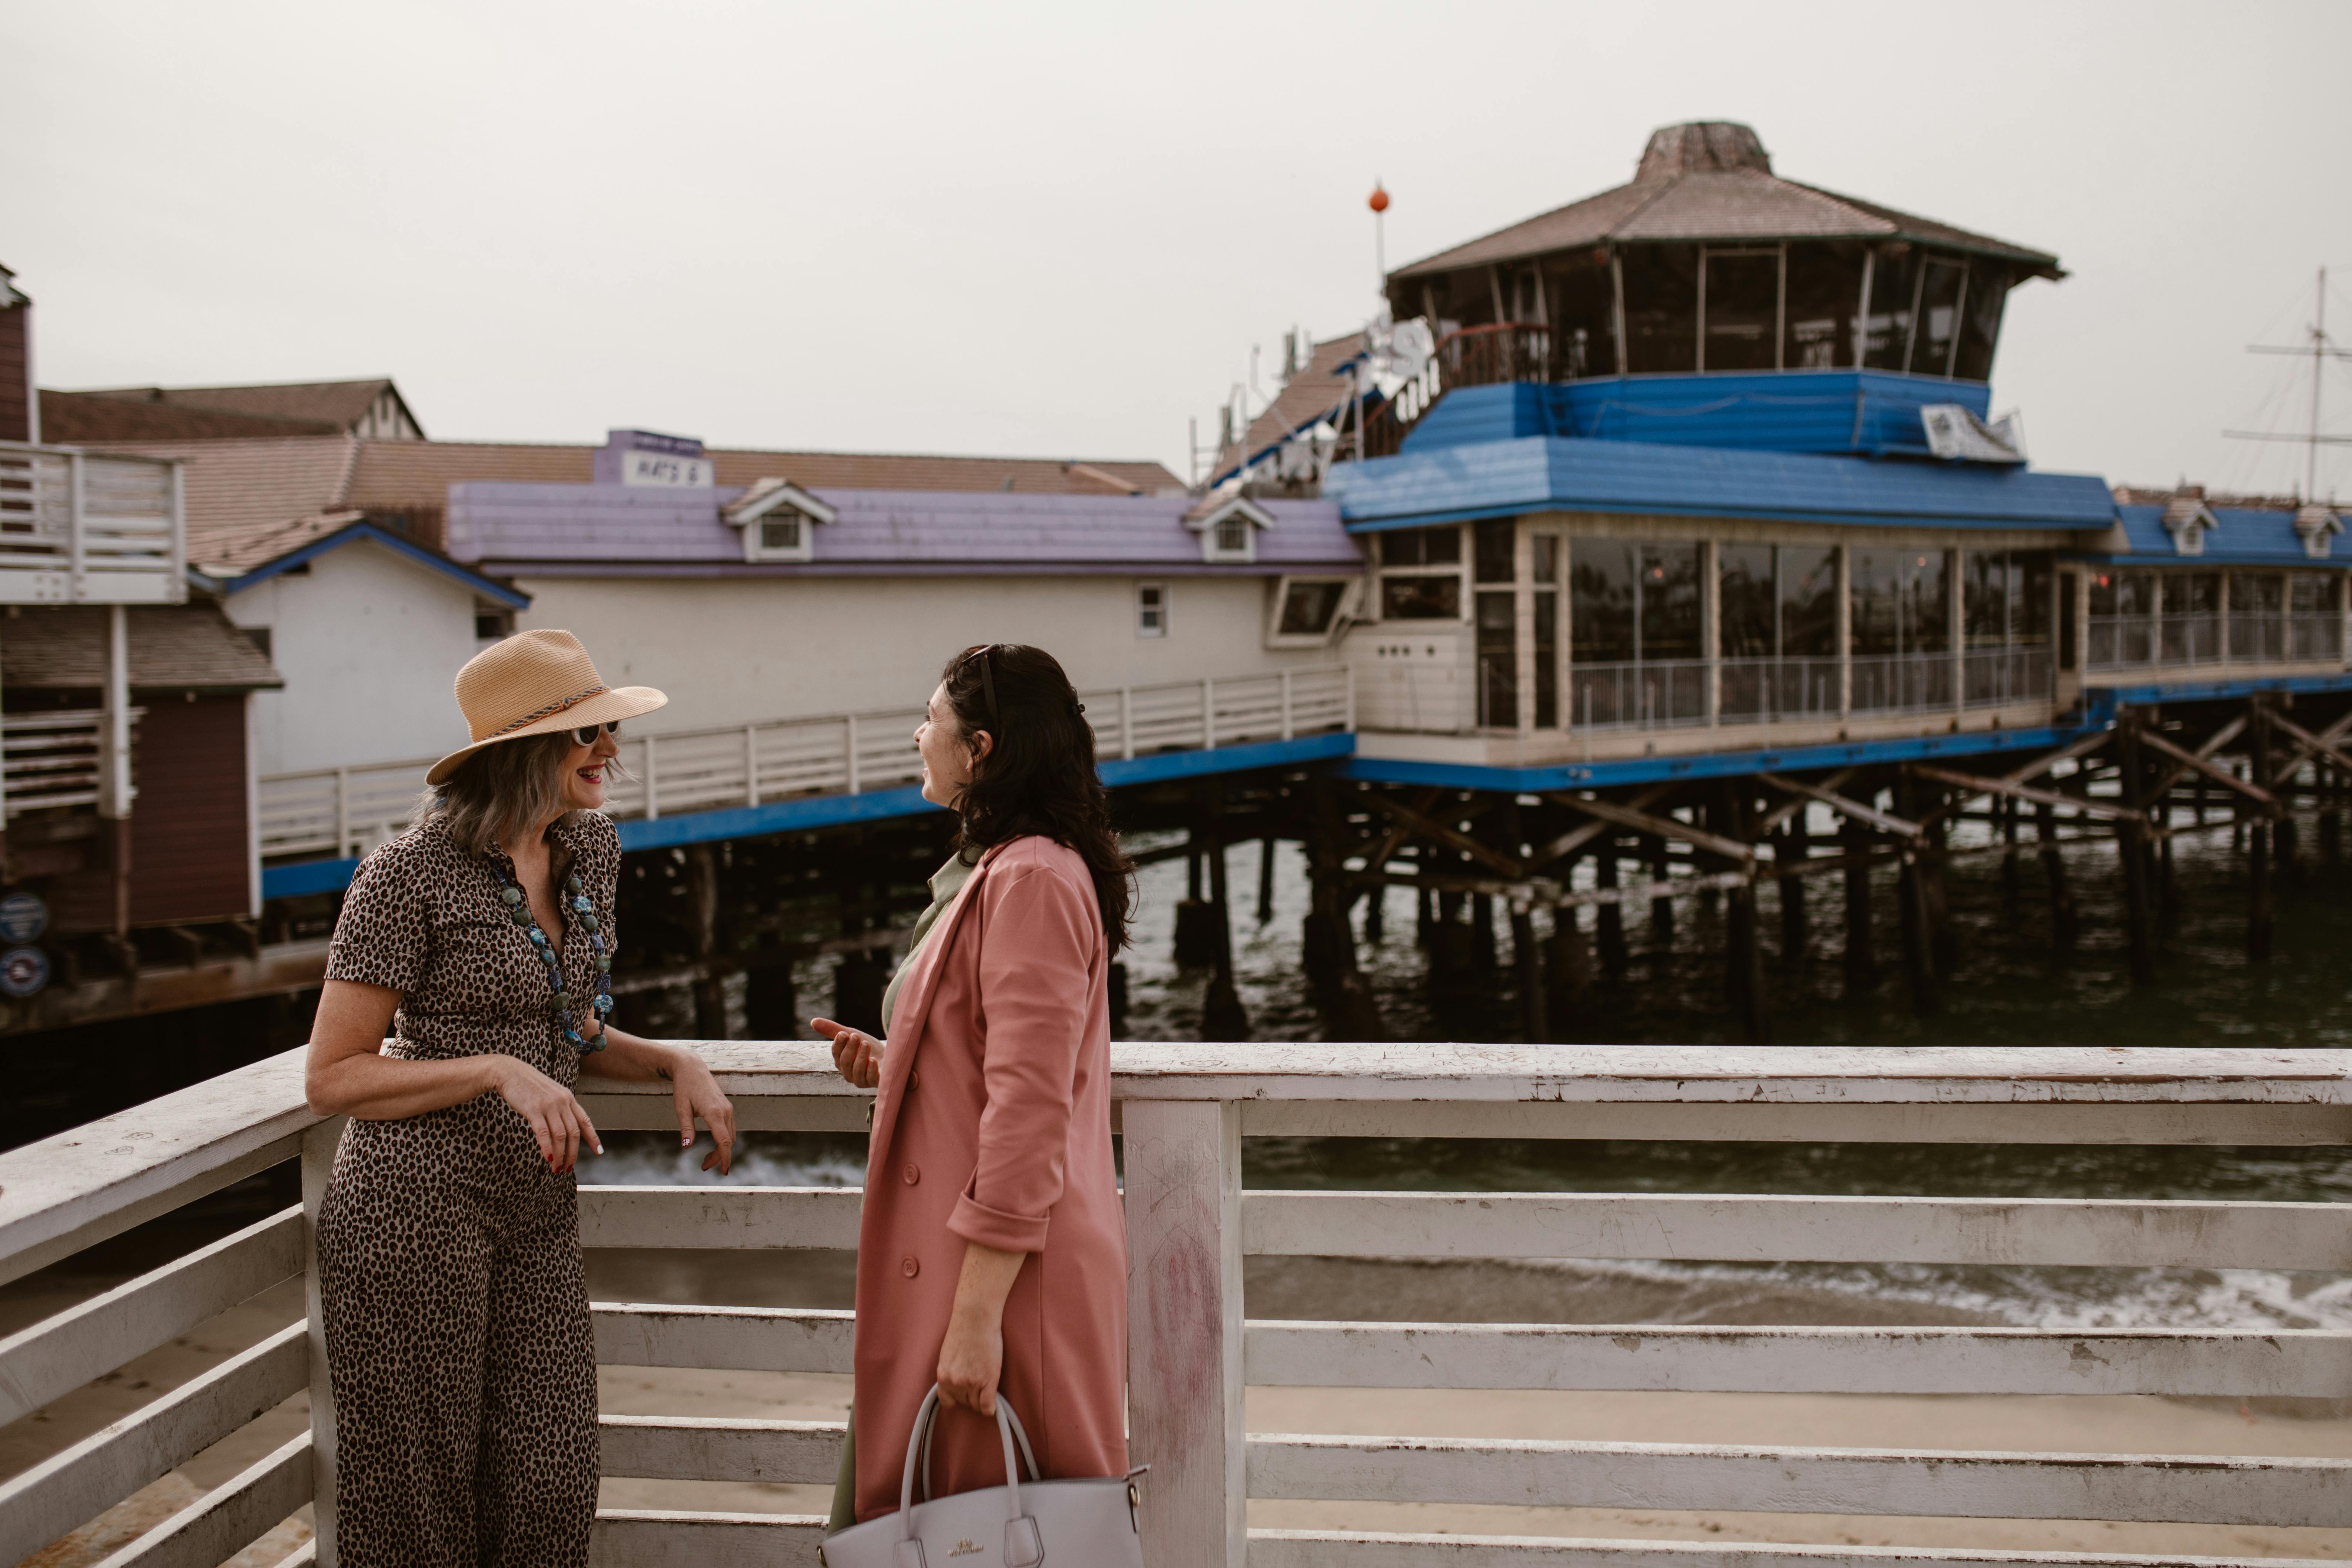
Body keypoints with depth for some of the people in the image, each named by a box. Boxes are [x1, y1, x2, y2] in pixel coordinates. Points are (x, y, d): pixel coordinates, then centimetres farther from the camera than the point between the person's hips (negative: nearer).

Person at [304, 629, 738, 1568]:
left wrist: (674, 1062, 0)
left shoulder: (591, 848, 7)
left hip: (536, 1209, 6)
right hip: (415, 1201, -6)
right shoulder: (412, 874, -14)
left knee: (552, 1491, 6)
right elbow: (331, 1079, -11)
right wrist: (497, 1071, -23)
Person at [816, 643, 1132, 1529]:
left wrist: (977, 1316, -23)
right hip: (953, 1273, 10)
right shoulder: (993, 873, 17)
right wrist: (888, 1067, 9)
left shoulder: (1032, 882, -17)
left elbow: (1029, 1117, -23)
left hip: (1004, 1279, -10)